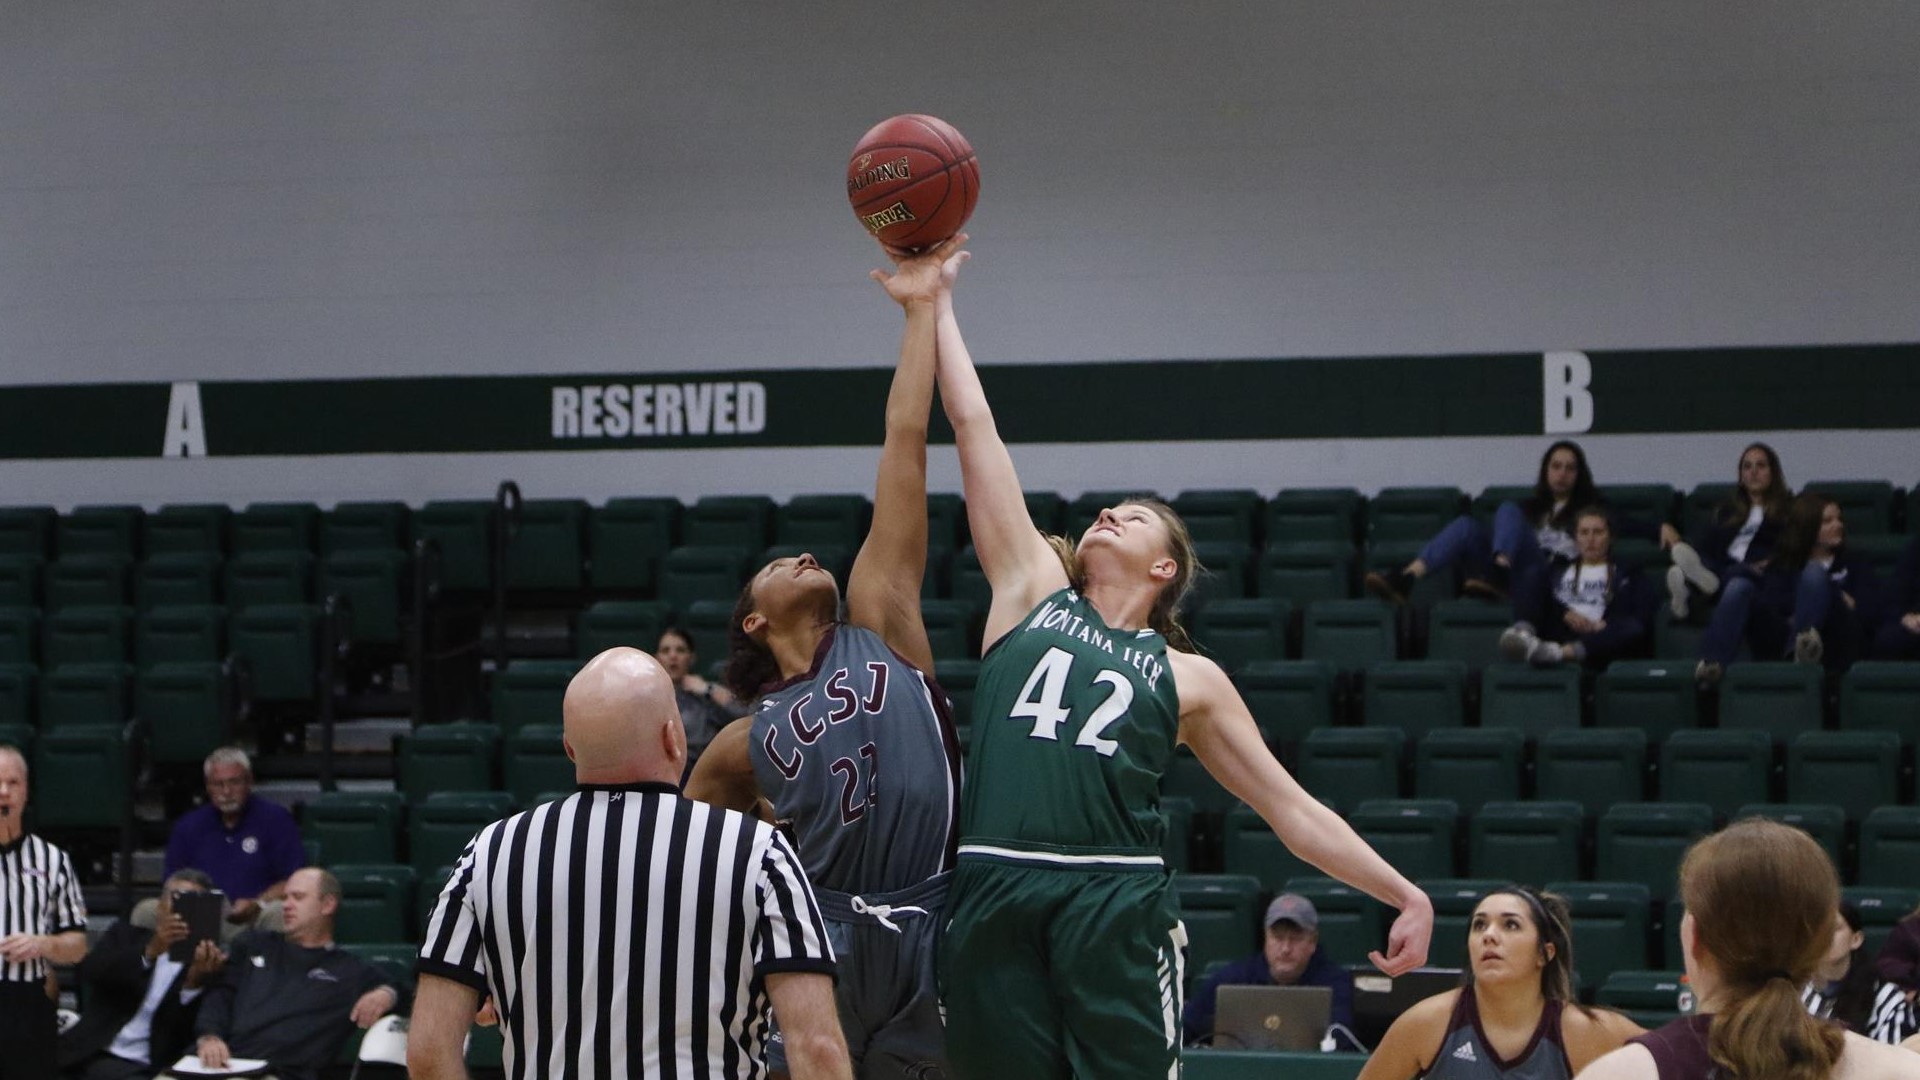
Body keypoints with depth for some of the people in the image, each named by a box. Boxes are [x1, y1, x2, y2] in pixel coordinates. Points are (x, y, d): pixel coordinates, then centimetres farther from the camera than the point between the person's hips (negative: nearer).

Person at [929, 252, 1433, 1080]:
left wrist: (1405, 895, 9)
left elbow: (1292, 808, 16)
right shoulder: (1033, 592, 18)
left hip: (1116, 905, -1)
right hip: (995, 895, 1)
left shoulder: (1187, 677, 15)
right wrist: (937, 309, 17)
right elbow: (974, 429, 18)